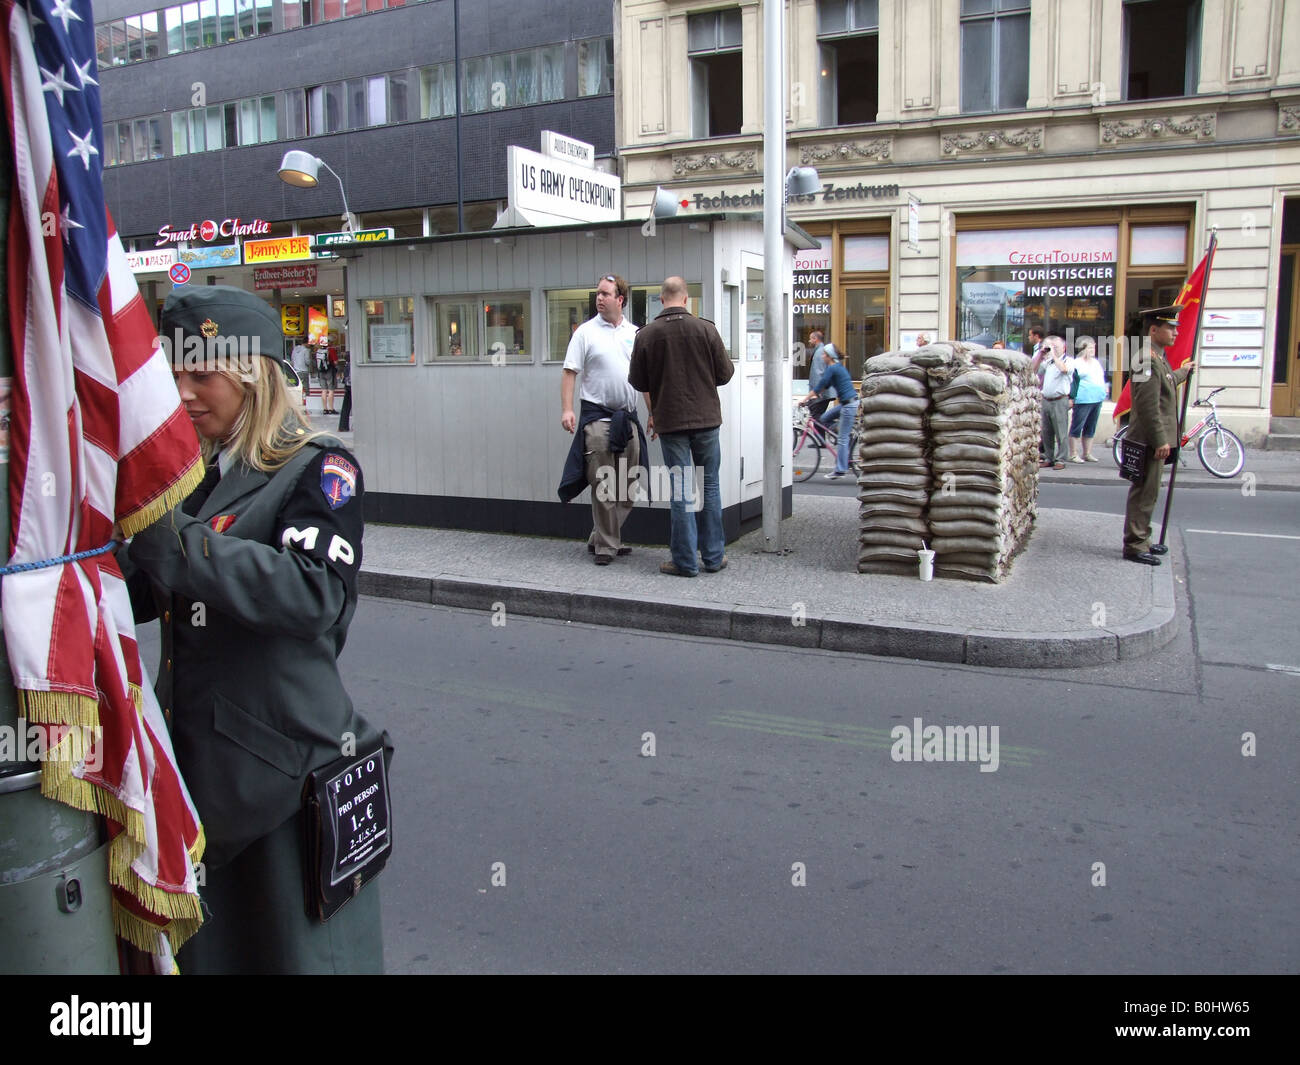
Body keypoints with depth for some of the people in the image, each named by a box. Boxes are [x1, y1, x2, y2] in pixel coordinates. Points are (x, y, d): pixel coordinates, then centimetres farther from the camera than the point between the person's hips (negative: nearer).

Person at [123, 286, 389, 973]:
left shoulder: (319, 470, -11)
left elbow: (312, 593, -27)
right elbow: (142, 595, 13)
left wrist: (169, 535, -31)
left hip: (288, 763, -7)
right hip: (193, 758, 7)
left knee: (307, 951, 9)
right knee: (203, 947, 22)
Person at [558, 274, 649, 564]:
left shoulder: (635, 334, 11)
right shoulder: (586, 332, 0)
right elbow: (570, 373, -4)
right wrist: (566, 409, -15)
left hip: (628, 417, 5)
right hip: (597, 416, -5)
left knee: (626, 486, 8)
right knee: (603, 485, -5)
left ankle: (600, 538, 21)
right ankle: (605, 546, 3)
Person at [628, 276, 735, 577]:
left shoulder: (646, 335, -4)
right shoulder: (705, 329, -4)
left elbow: (637, 382, 3)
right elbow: (725, 373, 0)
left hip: (670, 420, 0)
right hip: (706, 418, 0)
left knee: (681, 490, 4)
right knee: (710, 486, 11)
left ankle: (685, 562, 6)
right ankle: (713, 557, 16)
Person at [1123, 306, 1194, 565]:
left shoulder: (1158, 357, 15)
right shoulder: (1147, 359, -19)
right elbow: (1148, 406, -24)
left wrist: (1183, 371, 54)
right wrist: (1160, 440, -23)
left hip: (1155, 440, 11)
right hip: (1150, 442, -11)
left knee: (1148, 493, 17)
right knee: (1144, 493, -5)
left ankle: (1142, 540, 26)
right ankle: (1134, 546, 0)